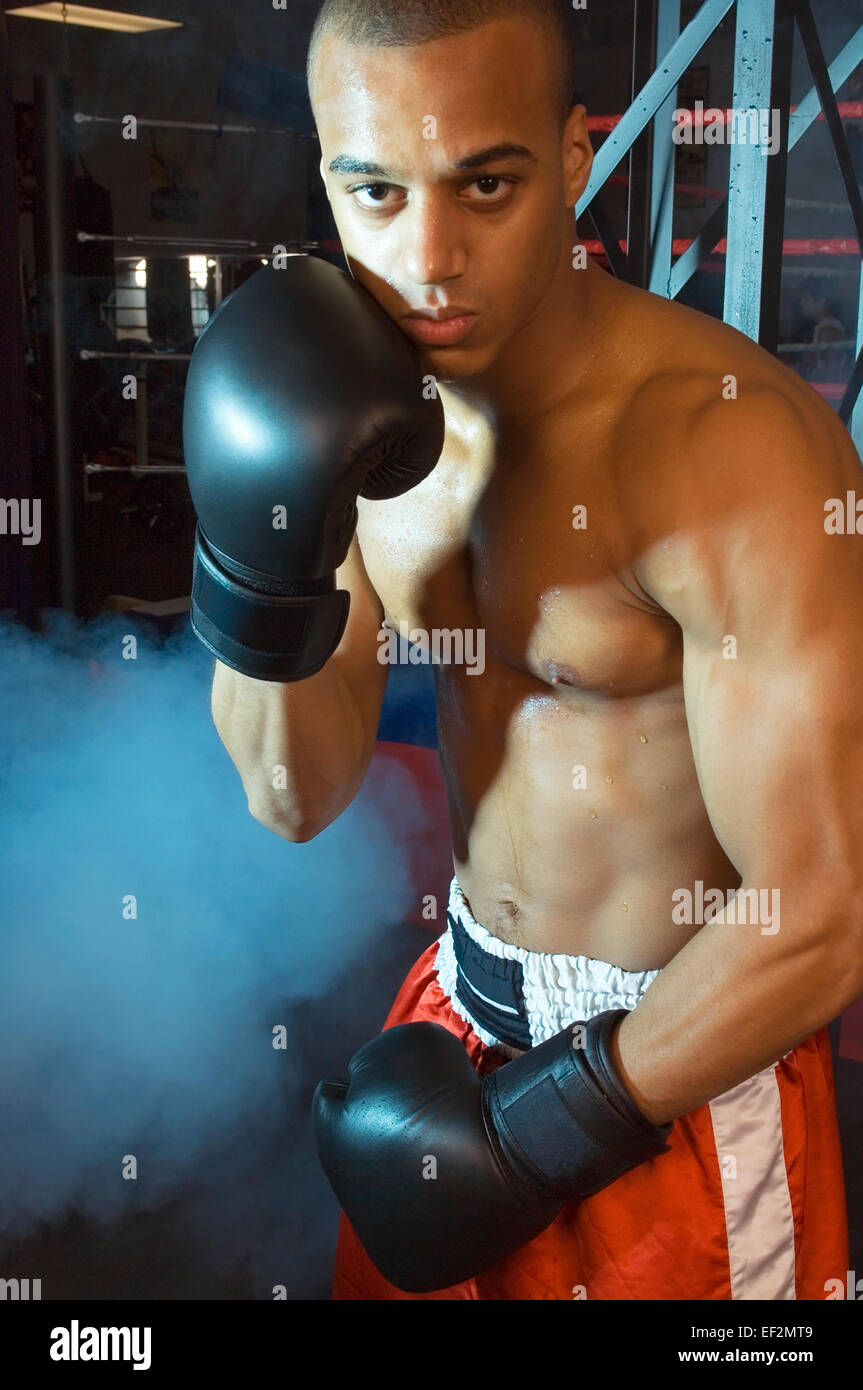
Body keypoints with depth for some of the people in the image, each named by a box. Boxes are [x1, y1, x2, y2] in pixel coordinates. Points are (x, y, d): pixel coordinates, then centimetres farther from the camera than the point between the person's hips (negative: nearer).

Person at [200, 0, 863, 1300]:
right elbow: (297, 796, -5)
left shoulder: (725, 439, -26)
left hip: (683, 1058, -6)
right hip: (461, 999, 6)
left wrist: (532, 1139, -15)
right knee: (390, 1274, 24)